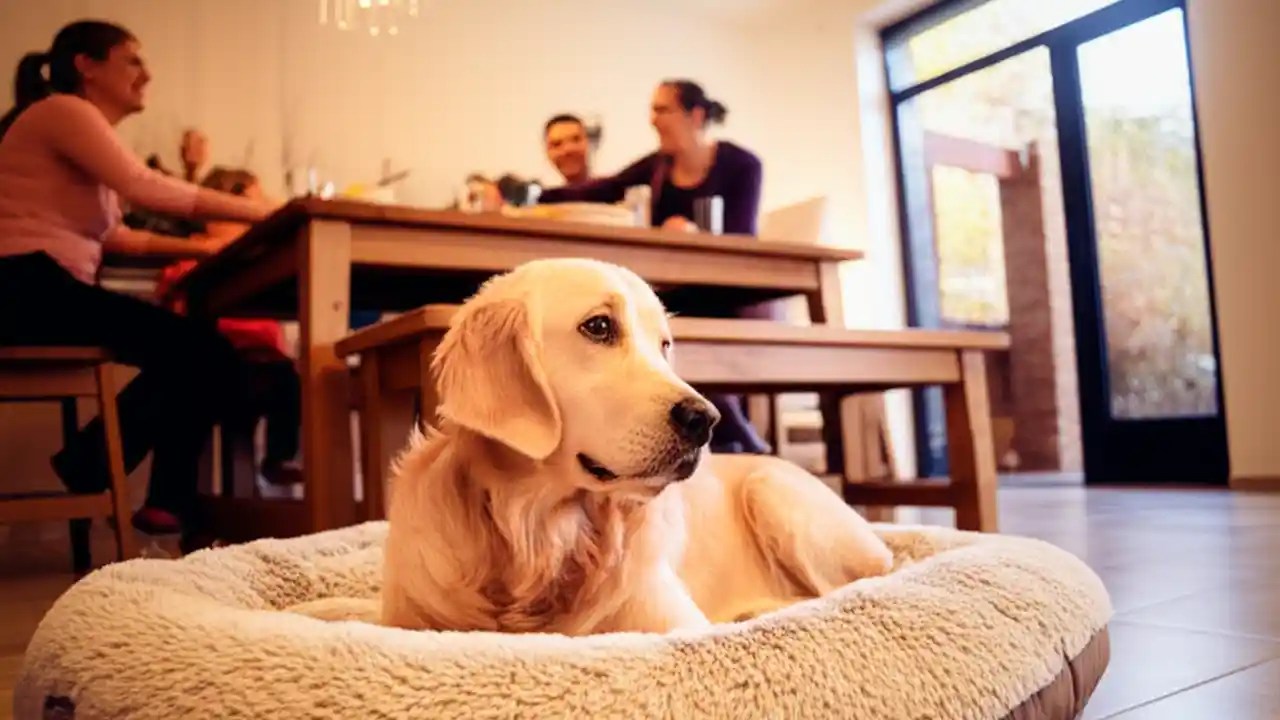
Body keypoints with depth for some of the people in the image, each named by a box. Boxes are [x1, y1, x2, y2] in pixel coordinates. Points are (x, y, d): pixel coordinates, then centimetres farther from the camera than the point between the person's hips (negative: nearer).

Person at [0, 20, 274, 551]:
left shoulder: (87, 127, 25)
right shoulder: (63, 110, -5)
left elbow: (106, 233, 19)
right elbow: (143, 187, -21)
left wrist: (196, 247, 12)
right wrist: (255, 211, -21)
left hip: (48, 288, 10)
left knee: (198, 352, 2)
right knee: (197, 350, -17)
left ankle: (173, 504, 2)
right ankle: (87, 472, -3)